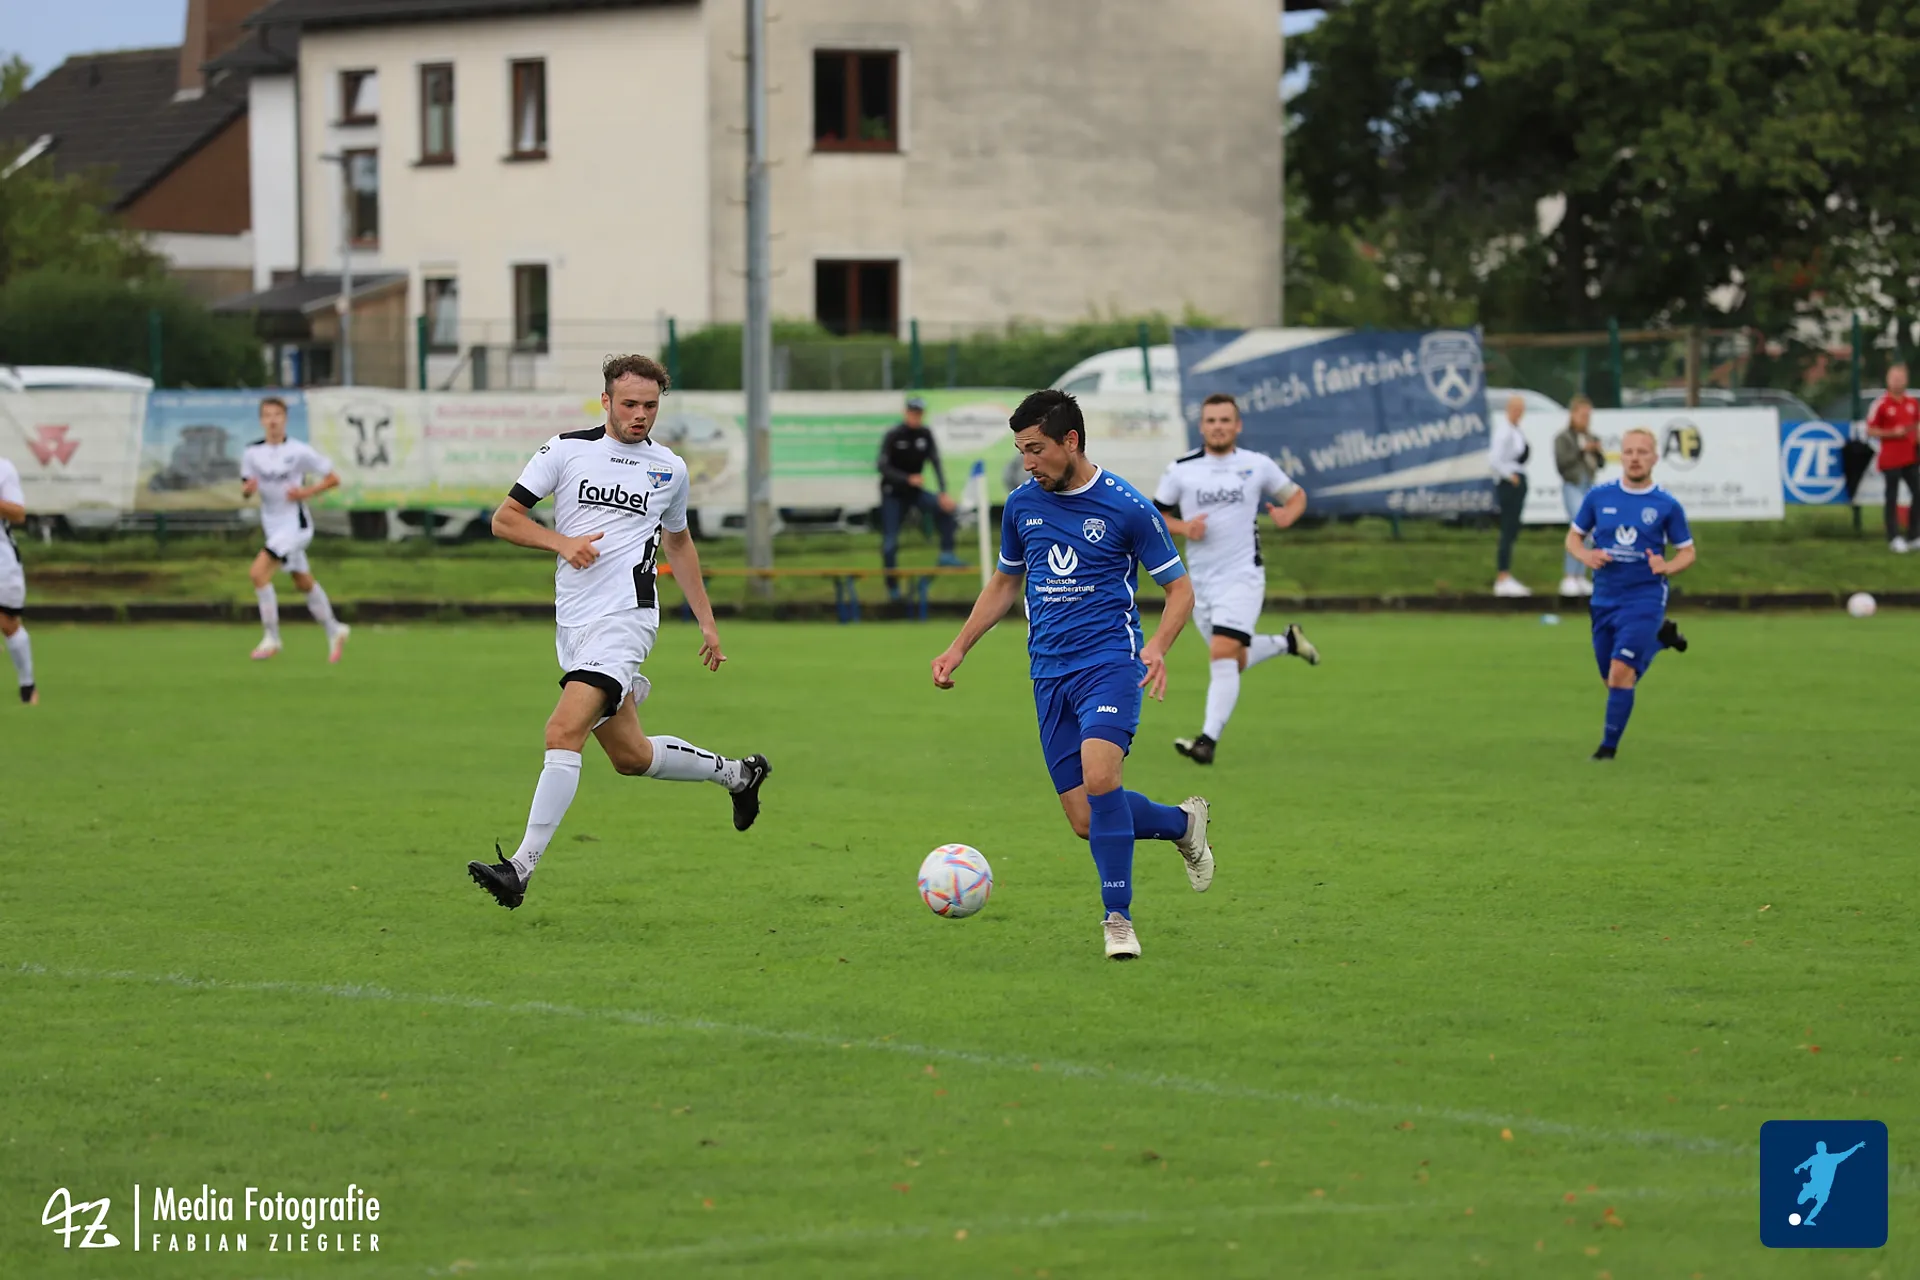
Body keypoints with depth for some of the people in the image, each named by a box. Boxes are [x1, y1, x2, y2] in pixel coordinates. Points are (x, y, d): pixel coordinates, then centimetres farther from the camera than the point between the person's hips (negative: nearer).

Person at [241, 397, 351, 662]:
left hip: (295, 524, -6)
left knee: (258, 572, -20)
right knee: (304, 583, 17)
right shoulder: (252, 453, 1)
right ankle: (334, 631, 35)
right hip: (272, 527, 6)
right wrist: (248, 488, -14)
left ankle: (271, 638, -10)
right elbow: (245, 489, 10)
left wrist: (306, 492, -18)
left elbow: (333, 479, -5)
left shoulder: (299, 451, -12)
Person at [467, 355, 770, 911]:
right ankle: (735, 773, 37)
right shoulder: (567, 449, 4)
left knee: (563, 732, -21)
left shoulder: (670, 469, 8)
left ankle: (521, 867, -22)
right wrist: (562, 542, -12)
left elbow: (678, 540, 25)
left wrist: (707, 621, 26)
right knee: (630, 755, 10)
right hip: (571, 623, 3)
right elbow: (504, 518, 4)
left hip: (623, 620, -3)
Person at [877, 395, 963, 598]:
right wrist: (908, 479, -29)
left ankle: (947, 554, -17)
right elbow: (883, 467, -16)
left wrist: (943, 492, -20)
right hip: (893, 492, -3)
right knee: (890, 542, -6)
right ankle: (892, 587, 9)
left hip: (915, 492, 3)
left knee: (944, 506, -21)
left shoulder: (926, 434, -3)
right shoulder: (893, 435, -14)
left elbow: (936, 463, -7)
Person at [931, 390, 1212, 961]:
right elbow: (1003, 584, 24)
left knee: (1099, 780, -28)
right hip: (1049, 673, 5)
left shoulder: (1126, 506, -6)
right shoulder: (1022, 505, 9)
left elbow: (1180, 589, 0)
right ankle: (1183, 823, 29)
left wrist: (1157, 647, -17)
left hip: (1109, 662, -5)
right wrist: (958, 648, 15)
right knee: (1086, 821, 0)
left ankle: (1118, 916, -16)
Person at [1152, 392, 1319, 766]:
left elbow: (1296, 495, 12)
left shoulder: (1258, 465, -1)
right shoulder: (1181, 469, 1)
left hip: (1243, 576, -4)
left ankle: (1208, 741, -23)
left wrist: (1288, 515, -11)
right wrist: (1183, 527, -12)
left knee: (1222, 654, -19)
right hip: (1200, 581, 4)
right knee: (1234, 662, 14)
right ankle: (1286, 642, 43)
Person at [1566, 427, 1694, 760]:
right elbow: (1573, 537, 11)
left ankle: (1609, 746, -7)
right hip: (1605, 599, 4)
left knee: (1621, 672, -19)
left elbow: (1687, 552, 5)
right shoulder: (1598, 496, 2)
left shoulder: (1666, 505, -4)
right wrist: (1585, 555, -11)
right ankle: (1660, 637, 42)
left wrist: (1667, 567, -17)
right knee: (1612, 680, 13)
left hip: (1645, 598, -4)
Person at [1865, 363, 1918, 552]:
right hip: (1891, 461, -5)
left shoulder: (1912, 403, 9)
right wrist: (1893, 433, -17)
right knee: (1892, 499, -1)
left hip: (1911, 458, 5)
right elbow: (1870, 430, -6)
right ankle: (1894, 538, 4)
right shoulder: (1881, 404, -7)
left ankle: (1913, 537, 12)